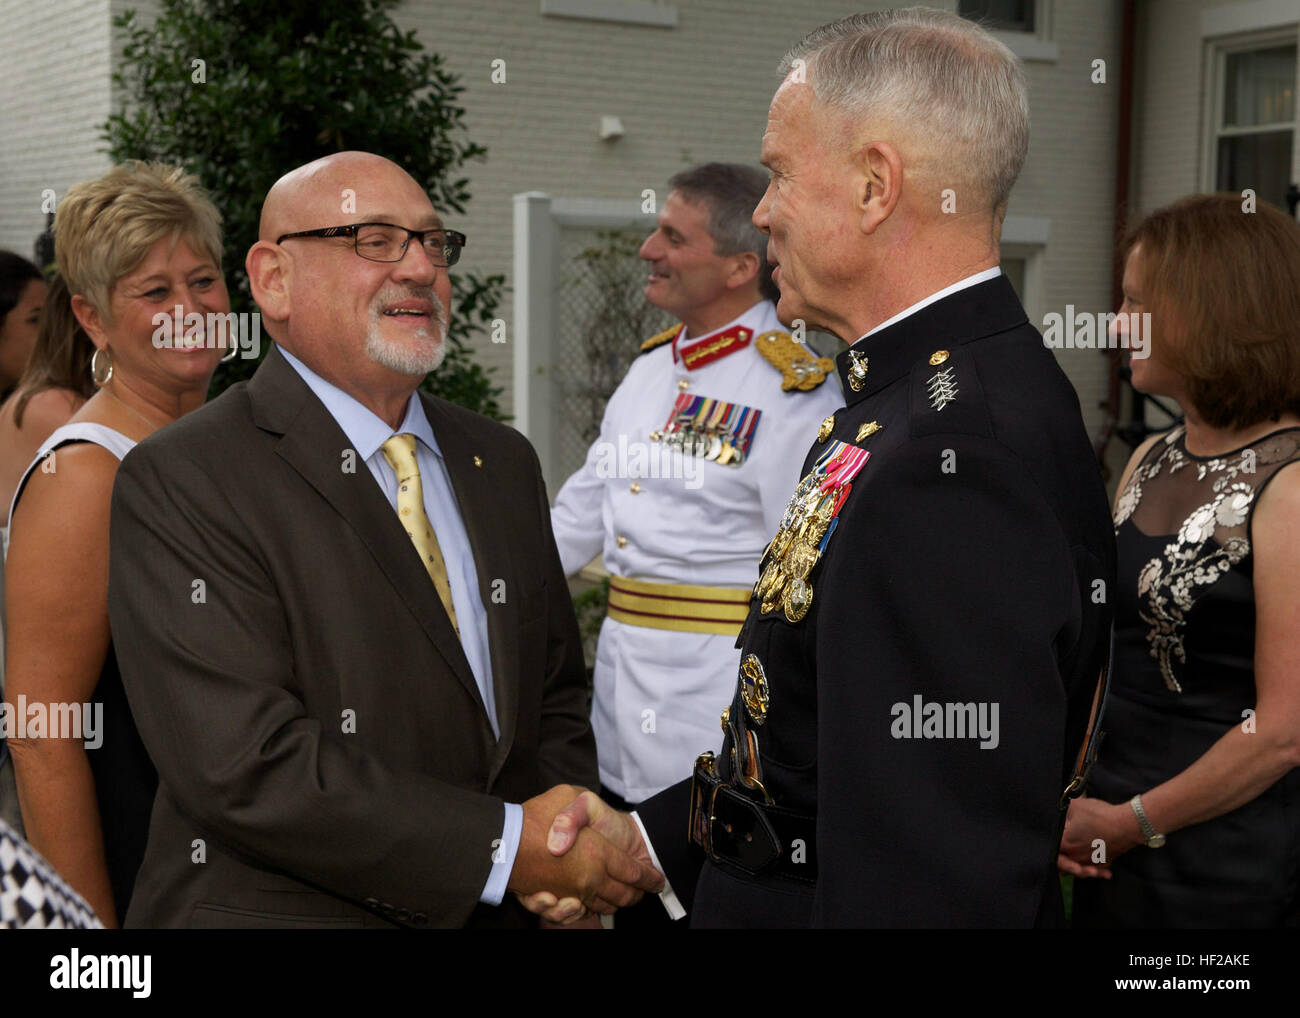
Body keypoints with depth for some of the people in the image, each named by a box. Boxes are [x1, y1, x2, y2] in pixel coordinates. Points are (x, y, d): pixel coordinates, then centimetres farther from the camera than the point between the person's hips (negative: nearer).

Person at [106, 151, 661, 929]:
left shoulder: (504, 463, 6)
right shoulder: (178, 485, -15)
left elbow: (556, 692, 10)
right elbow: (247, 765, -22)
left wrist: (567, 841, -9)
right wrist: (505, 847, -21)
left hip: (496, 913, 6)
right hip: (283, 910, -5)